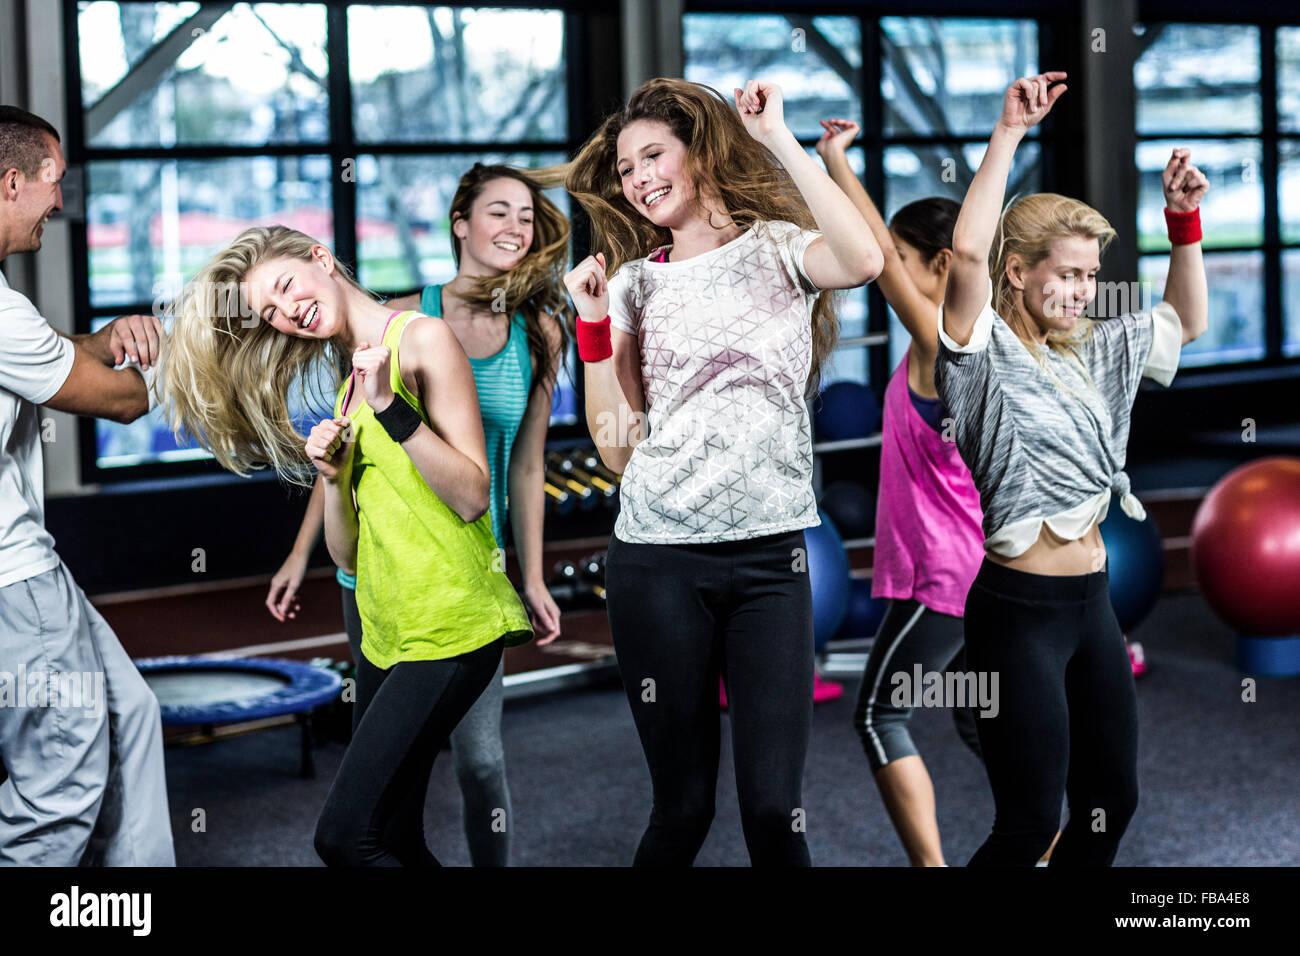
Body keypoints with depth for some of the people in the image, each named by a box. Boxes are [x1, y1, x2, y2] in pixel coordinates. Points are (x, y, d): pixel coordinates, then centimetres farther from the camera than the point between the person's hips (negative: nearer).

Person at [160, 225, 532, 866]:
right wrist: (333, 477, -3)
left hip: (449, 625, -8)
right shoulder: (350, 384, 16)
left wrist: (390, 406, -18)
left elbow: (472, 496, -13)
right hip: (386, 630, 8)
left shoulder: (422, 339, -6)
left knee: (345, 837, -15)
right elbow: (347, 555, 14)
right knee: (395, 838, 5)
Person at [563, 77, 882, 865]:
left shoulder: (777, 249, 5)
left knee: (775, 806, -6)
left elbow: (864, 260, -20)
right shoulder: (632, 285, 11)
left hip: (771, 555, -1)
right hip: (658, 561, 1)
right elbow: (617, 446, 4)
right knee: (684, 803, 4)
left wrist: (779, 140, -13)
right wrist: (592, 319, -4)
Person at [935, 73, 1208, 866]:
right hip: (1018, 608, -8)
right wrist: (1010, 132, -24)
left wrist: (1184, 220, 11)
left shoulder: (1092, 352, 13)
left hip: (1093, 600, 8)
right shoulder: (984, 352, -10)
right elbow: (968, 250, -27)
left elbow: (1186, 322, 24)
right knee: (1030, 826, -6)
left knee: (1113, 800, 13)